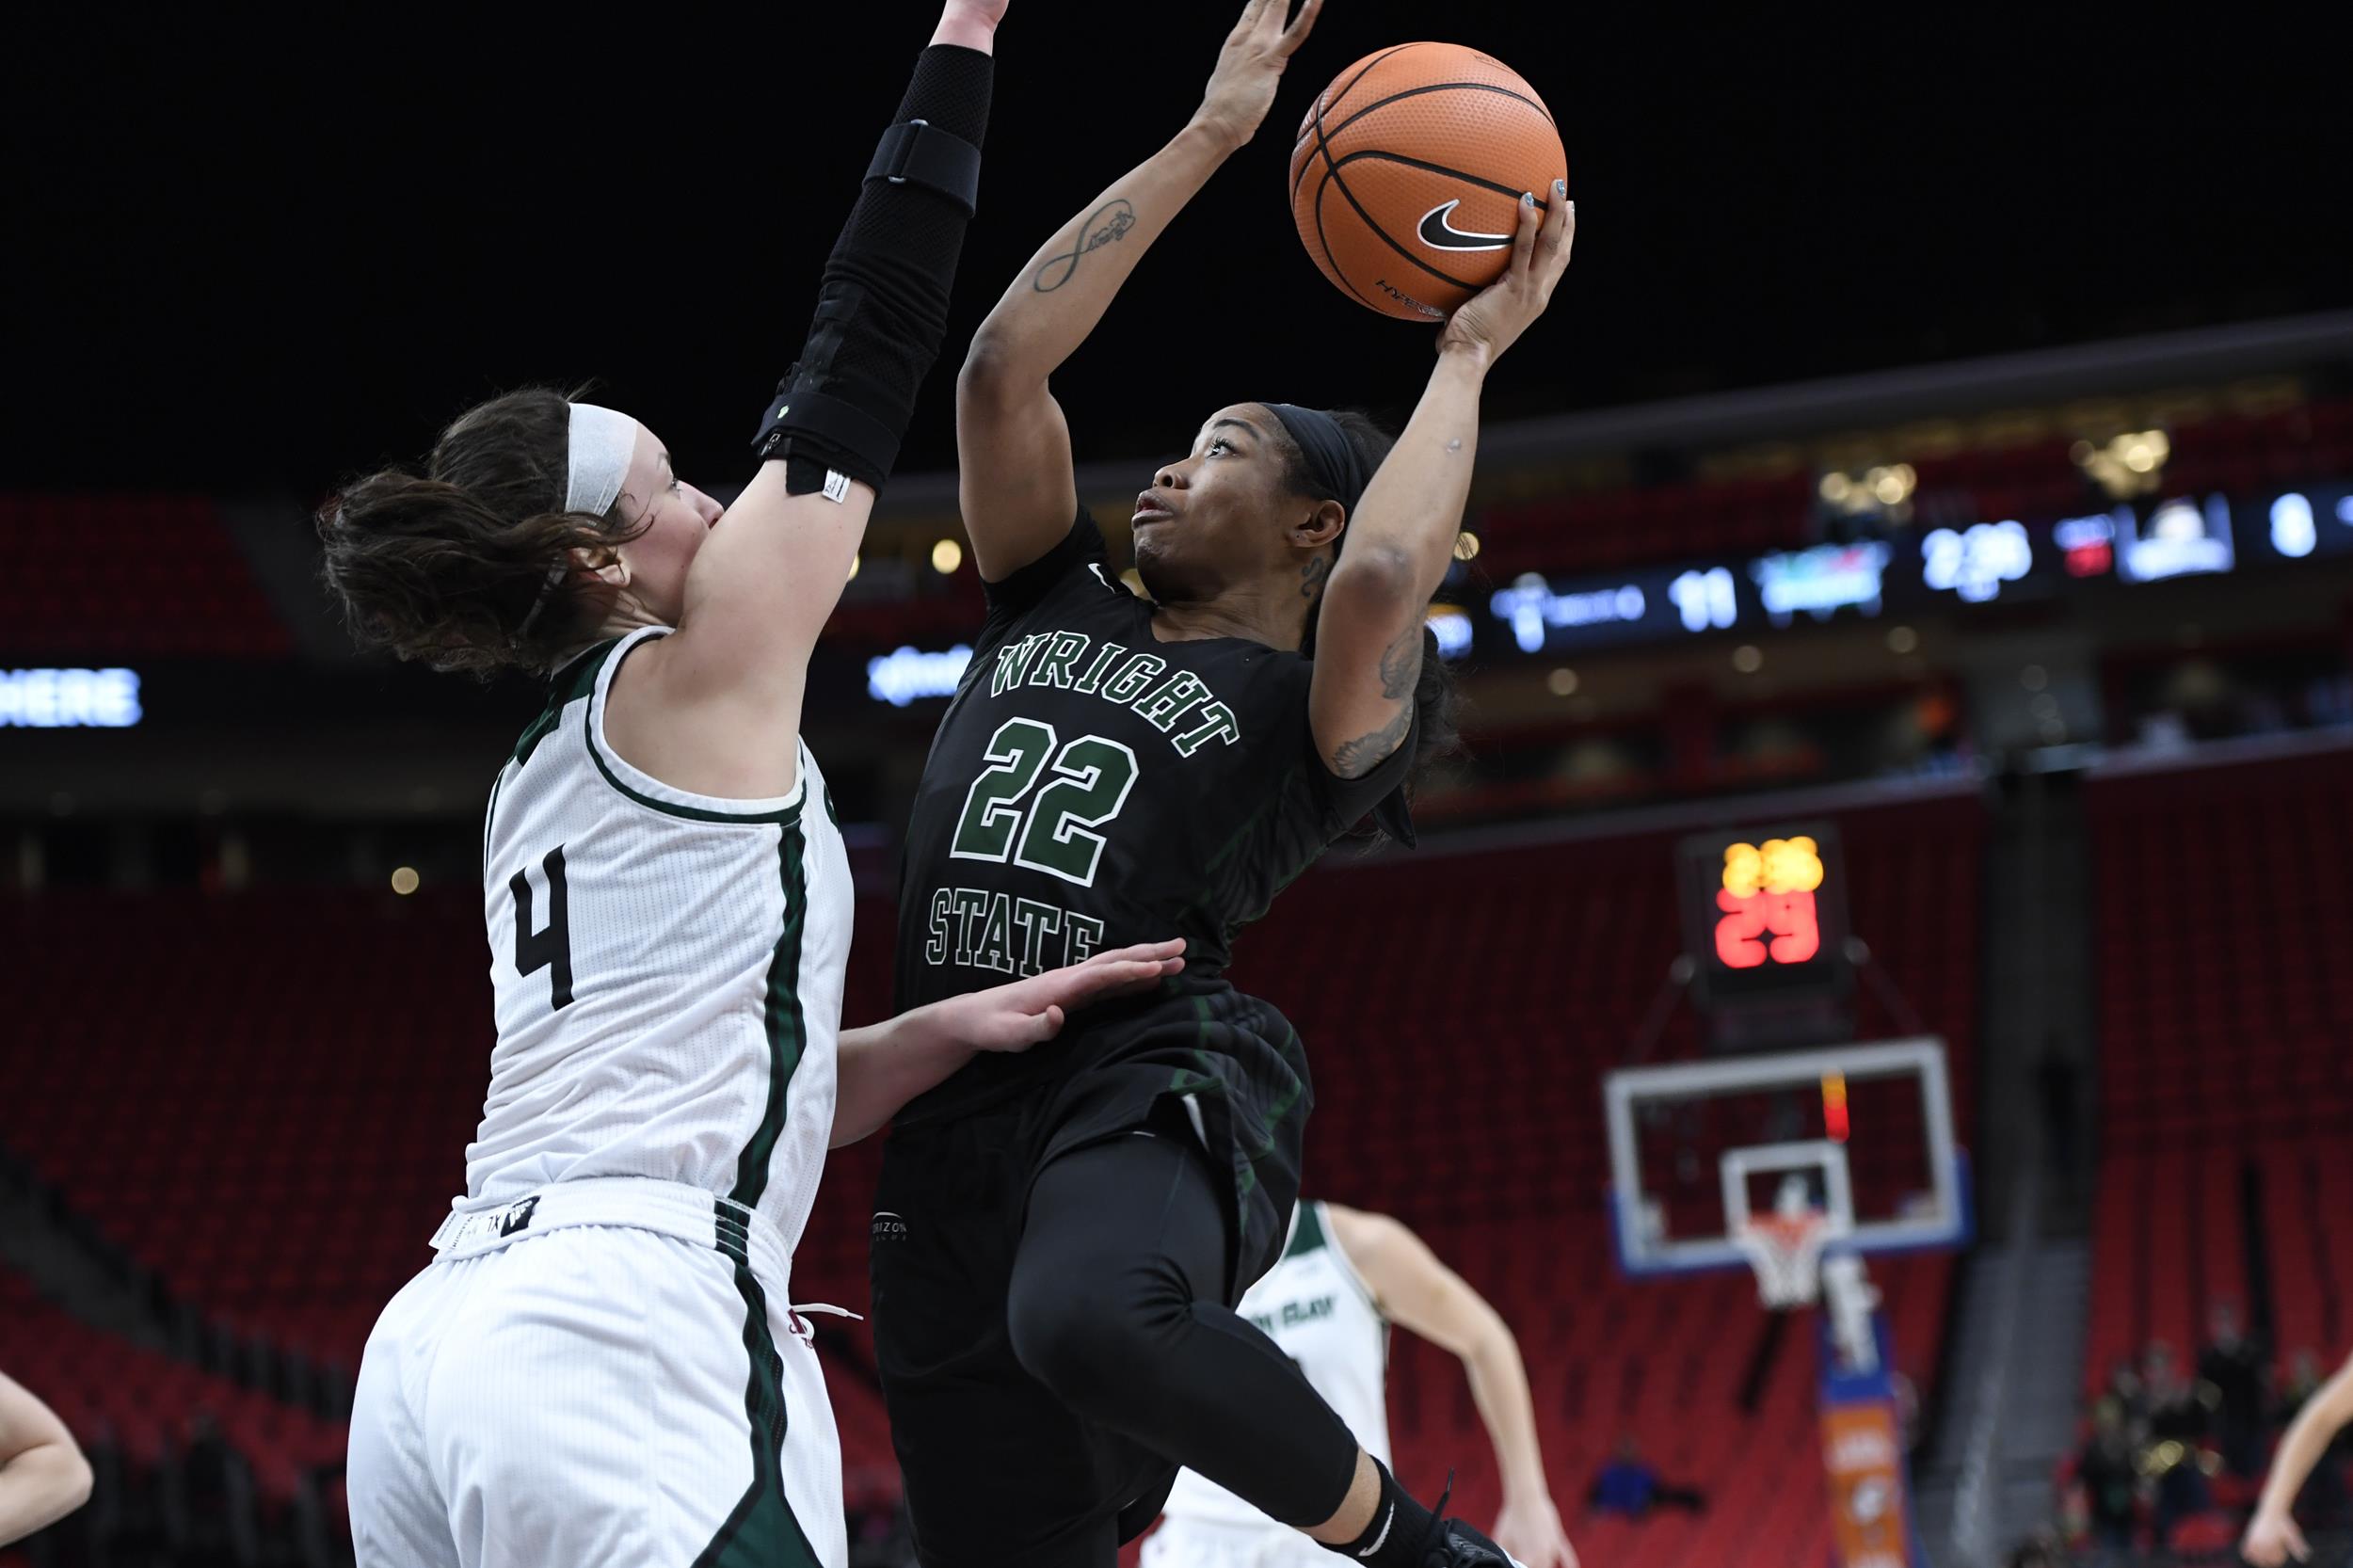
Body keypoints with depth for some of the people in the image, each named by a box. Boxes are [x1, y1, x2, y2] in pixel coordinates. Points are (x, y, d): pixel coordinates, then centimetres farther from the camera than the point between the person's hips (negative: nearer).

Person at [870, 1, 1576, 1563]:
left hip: (1157, 1085, -6)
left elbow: (1381, 578, -16)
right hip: (956, 1111, 6)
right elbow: (1007, 362, 13)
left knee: (1094, 1316, -41)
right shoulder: (1051, 606, 23)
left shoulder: (1312, 710, 7)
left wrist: (1466, 357, 0)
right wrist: (1208, 138, 14)